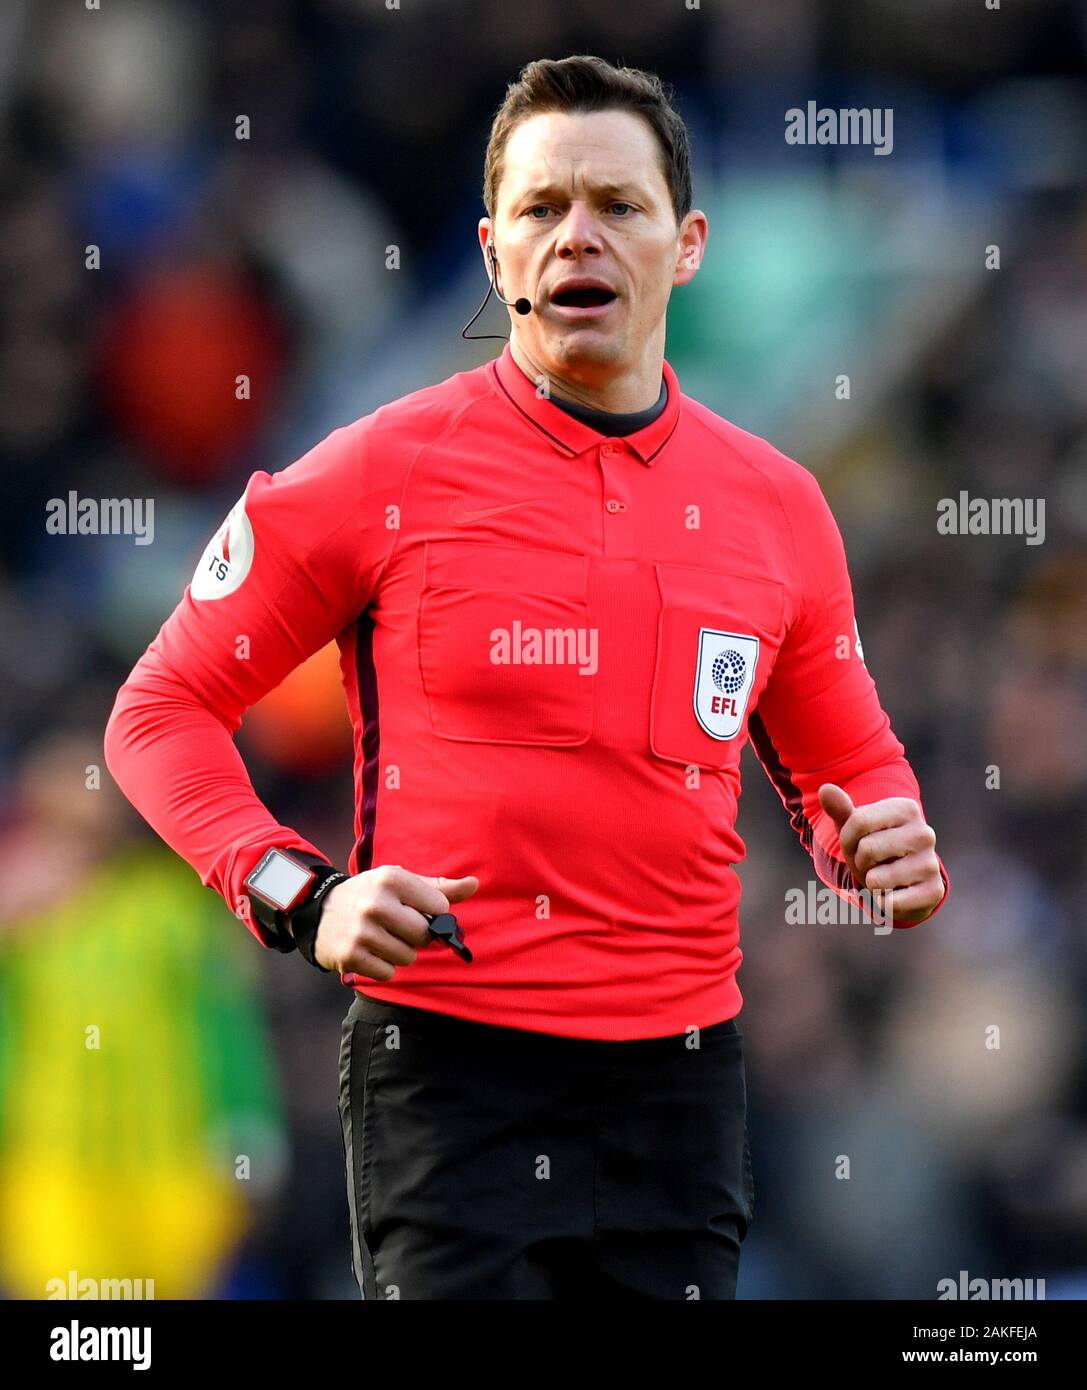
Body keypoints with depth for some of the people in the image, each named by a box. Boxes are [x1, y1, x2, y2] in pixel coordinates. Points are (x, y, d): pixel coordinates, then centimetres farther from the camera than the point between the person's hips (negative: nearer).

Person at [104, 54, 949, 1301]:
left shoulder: (777, 506, 8)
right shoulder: (384, 472, -3)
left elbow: (846, 769, 21)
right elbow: (161, 710, 3)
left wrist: (883, 853, -2)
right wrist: (301, 900, -11)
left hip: (681, 1075, 4)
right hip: (447, 1068, -4)